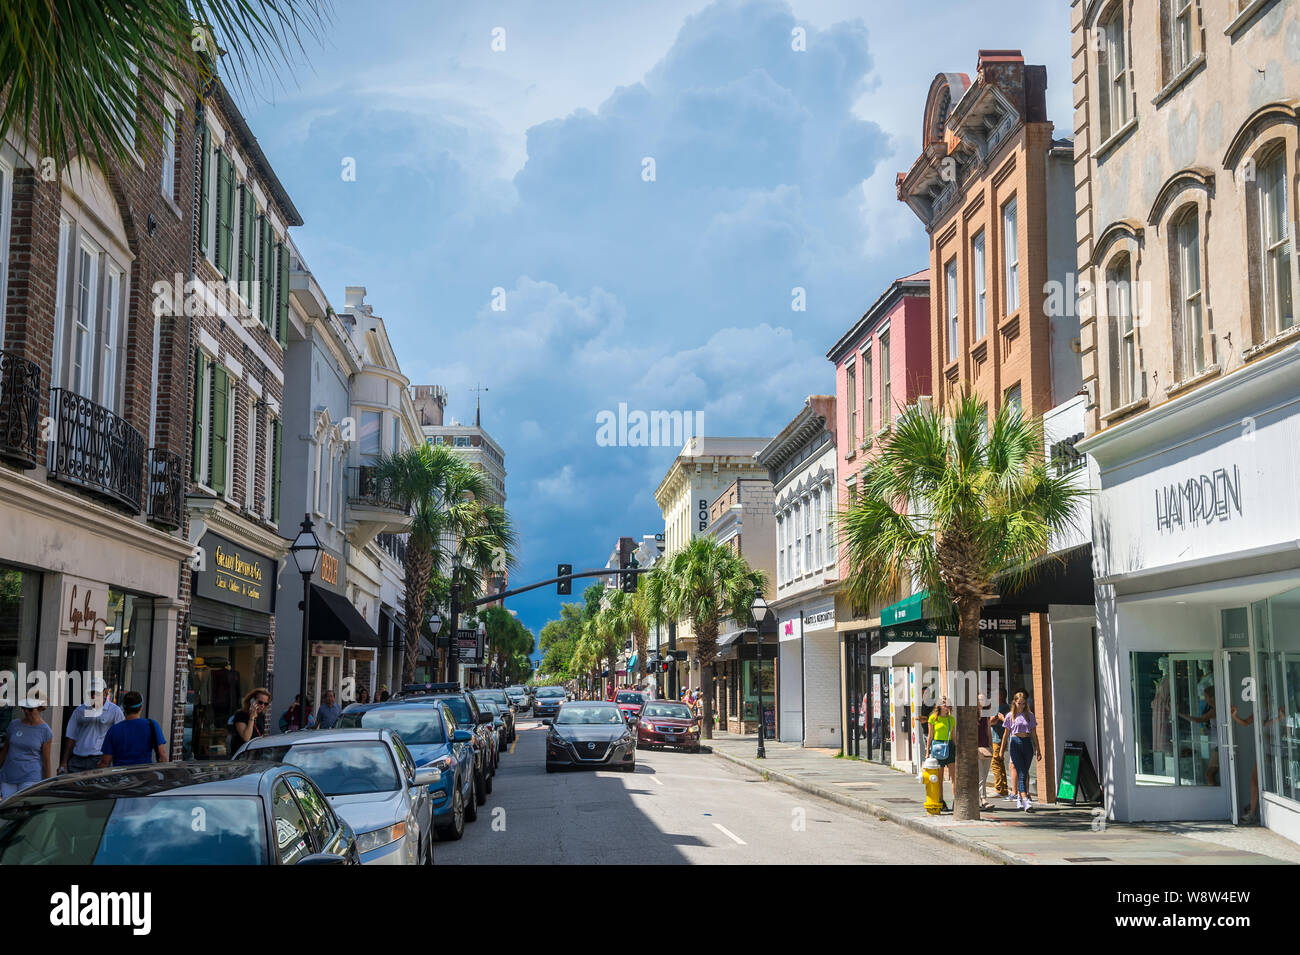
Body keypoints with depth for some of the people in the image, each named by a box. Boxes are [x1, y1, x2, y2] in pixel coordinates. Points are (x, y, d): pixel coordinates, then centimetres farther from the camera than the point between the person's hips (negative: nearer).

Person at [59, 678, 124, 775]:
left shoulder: (115, 711, 2)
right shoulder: (79, 711, 14)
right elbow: (71, 738, 15)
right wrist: (64, 762, 8)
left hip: (99, 760, -3)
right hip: (77, 760, 3)